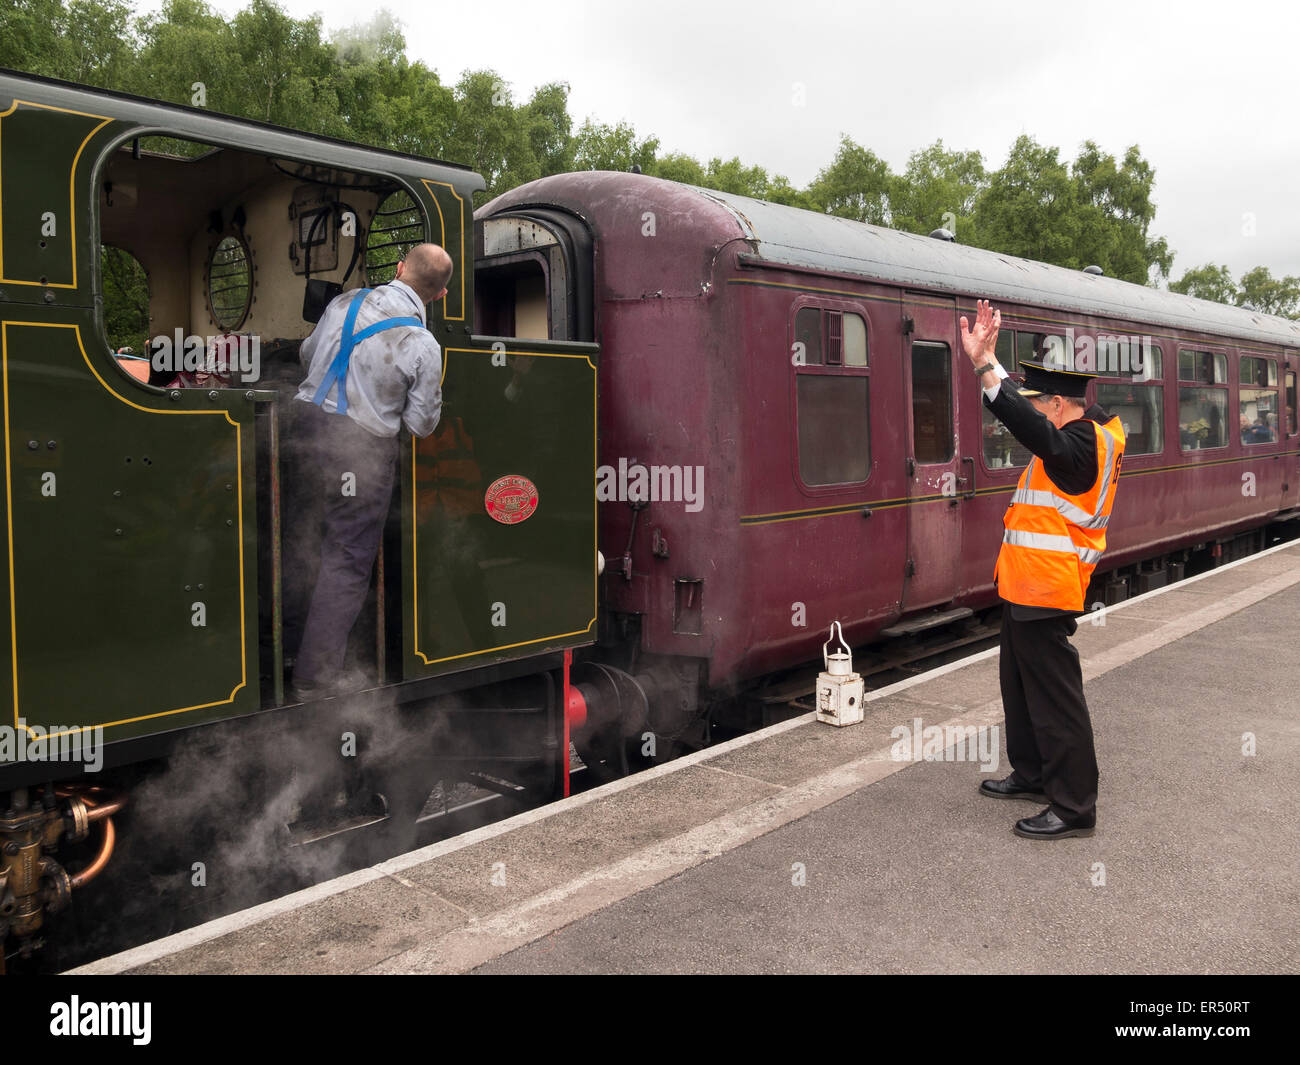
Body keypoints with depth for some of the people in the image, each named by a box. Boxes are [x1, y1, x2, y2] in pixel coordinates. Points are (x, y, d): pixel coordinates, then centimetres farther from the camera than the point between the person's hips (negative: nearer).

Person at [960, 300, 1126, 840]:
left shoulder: (1081, 445, -19)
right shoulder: (1077, 436, 12)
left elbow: (1028, 426, -38)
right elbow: (1020, 410, 20)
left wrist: (983, 364, -39)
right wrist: (987, 359, 12)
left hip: (1045, 592, -11)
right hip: (1025, 588, 11)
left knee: (1055, 696, -4)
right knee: (1021, 685, 21)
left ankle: (1074, 807, 5)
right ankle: (1033, 775, 35)